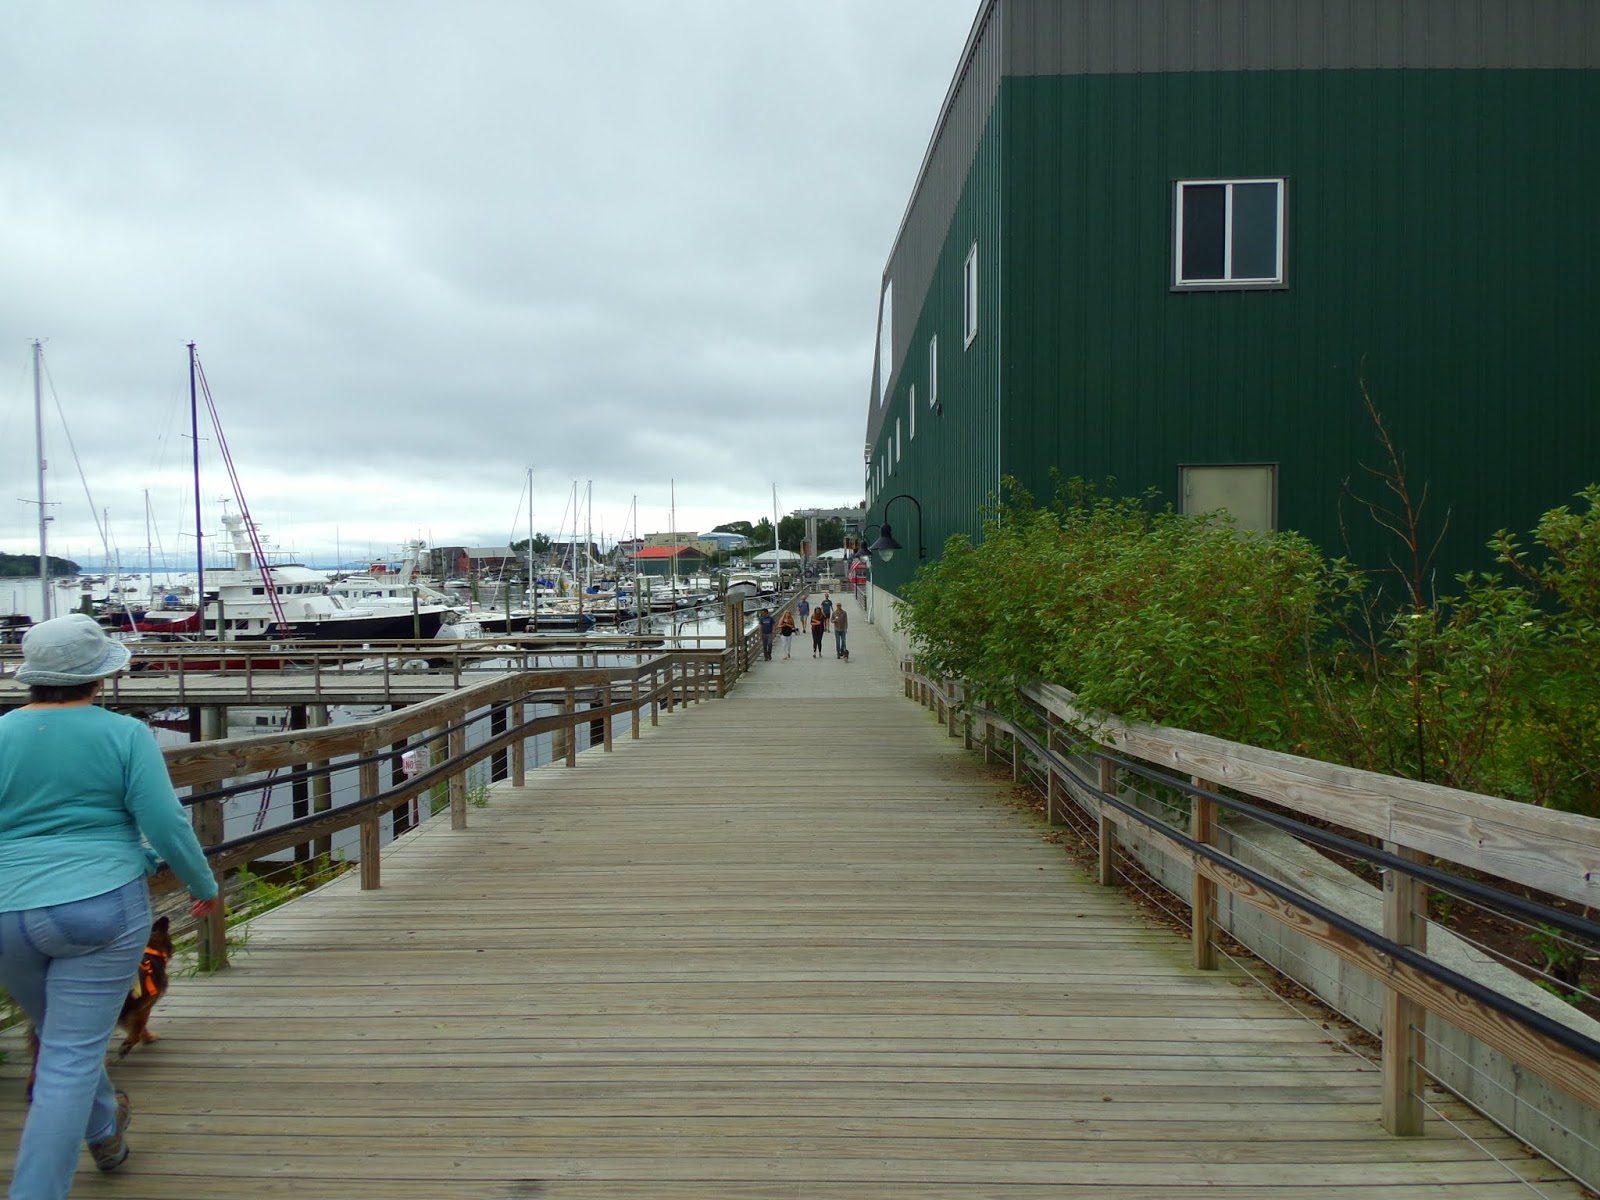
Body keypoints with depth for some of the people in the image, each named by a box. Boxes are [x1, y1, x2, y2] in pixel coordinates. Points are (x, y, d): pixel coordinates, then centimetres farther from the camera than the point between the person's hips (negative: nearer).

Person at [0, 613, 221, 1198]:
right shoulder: (123, 734, -8)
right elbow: (166, 824, -10)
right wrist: (204, 886, 4)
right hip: (102, 910, -4)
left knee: (56, 1035, 27)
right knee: (73, 1057, 4)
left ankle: (105, 1132, 48)